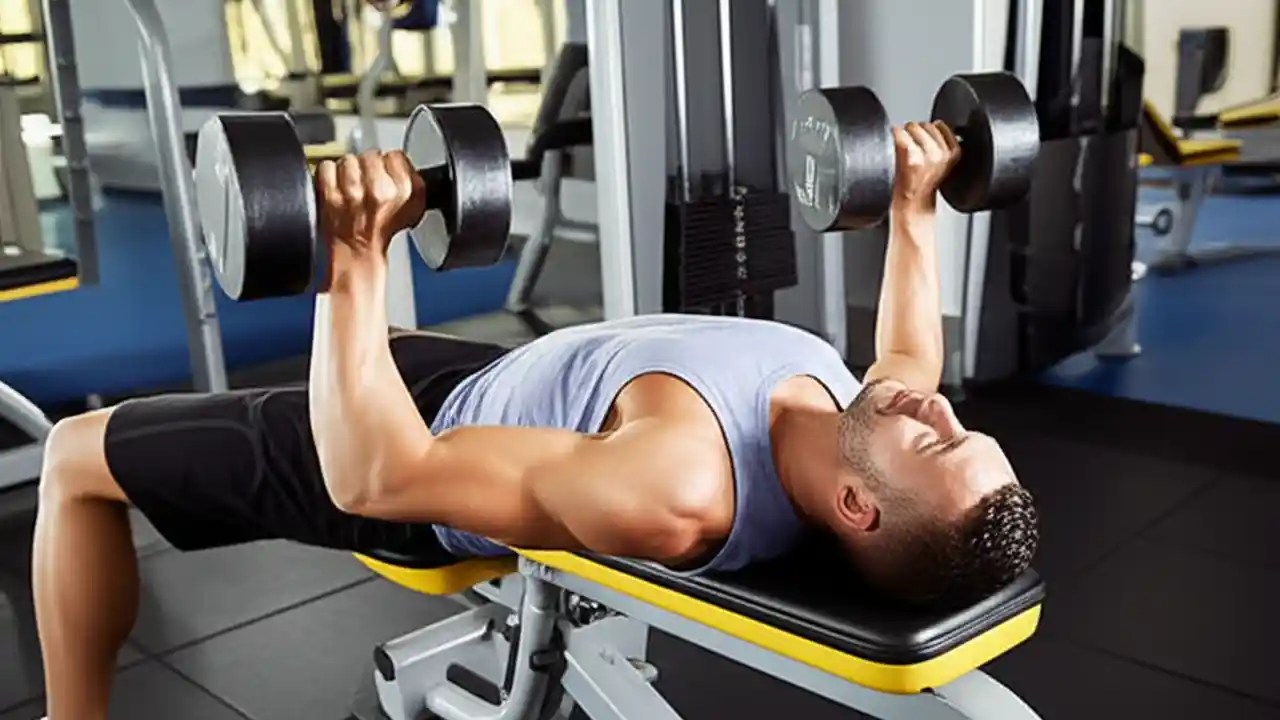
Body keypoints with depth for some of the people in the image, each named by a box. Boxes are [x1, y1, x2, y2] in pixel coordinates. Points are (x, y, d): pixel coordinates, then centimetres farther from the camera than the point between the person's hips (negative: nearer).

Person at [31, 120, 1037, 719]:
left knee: (79, 455, 8)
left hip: (418, 453, -7)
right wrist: (915, 203, 4)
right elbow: (912, 365, 5)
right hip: (501, 383, 7)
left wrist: (356, 259, -45)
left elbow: (368, 479, -40)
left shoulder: (676, 490, -46)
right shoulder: (869, 450, -23)